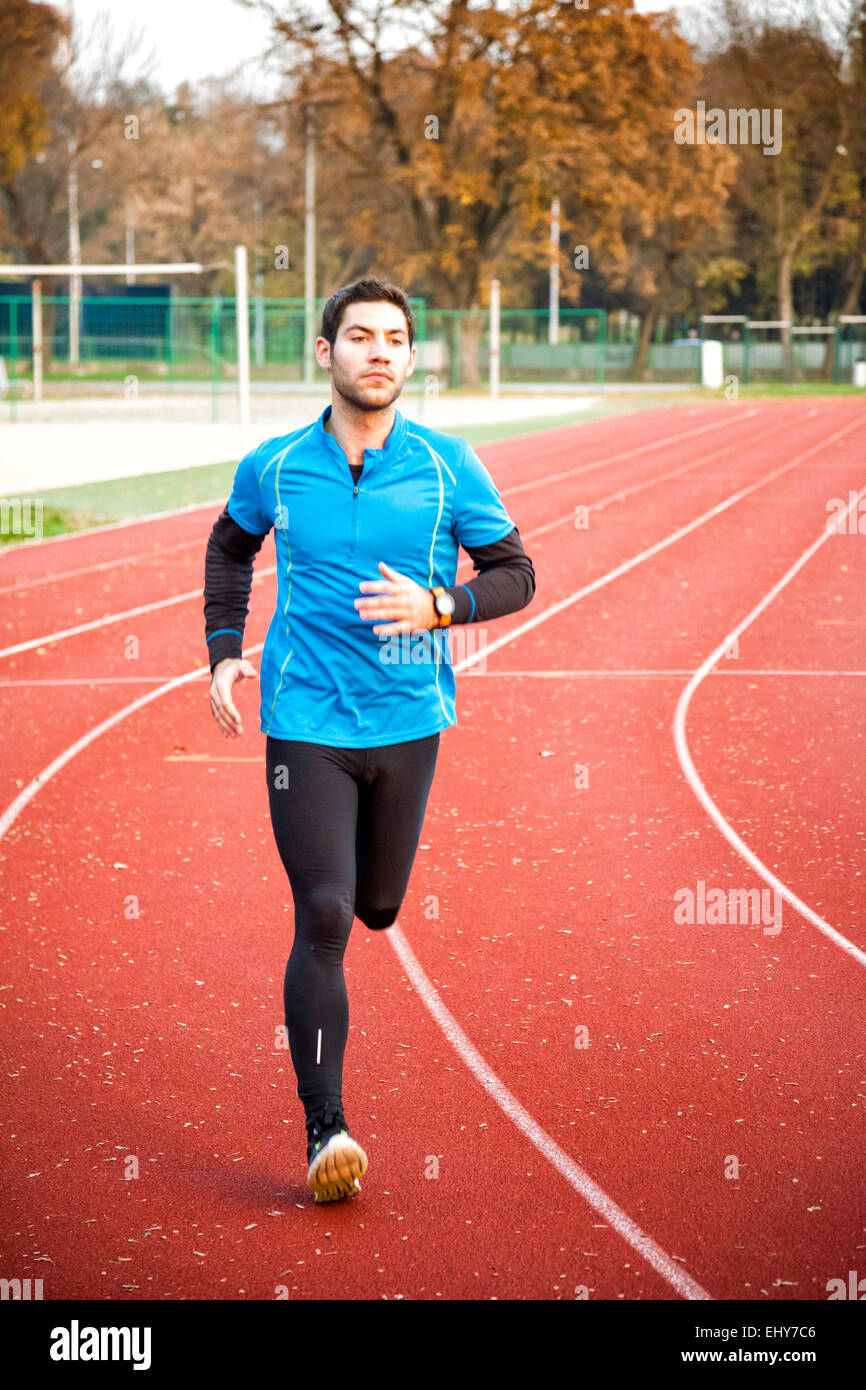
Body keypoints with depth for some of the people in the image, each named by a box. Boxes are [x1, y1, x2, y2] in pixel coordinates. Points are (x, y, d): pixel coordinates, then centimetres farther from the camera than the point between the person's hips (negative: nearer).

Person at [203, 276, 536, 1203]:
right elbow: (230, 546, 18)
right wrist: (225, 651, 7)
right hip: (305, 723, -2)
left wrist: (437, 605, -16)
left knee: (378, 908, 16)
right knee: (323, 919, -12)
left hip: (408, 724, 2)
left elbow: (515, 572, 3)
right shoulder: (272, 469, -2)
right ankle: (325, 1133, -7)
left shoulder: (447, 468, -4)